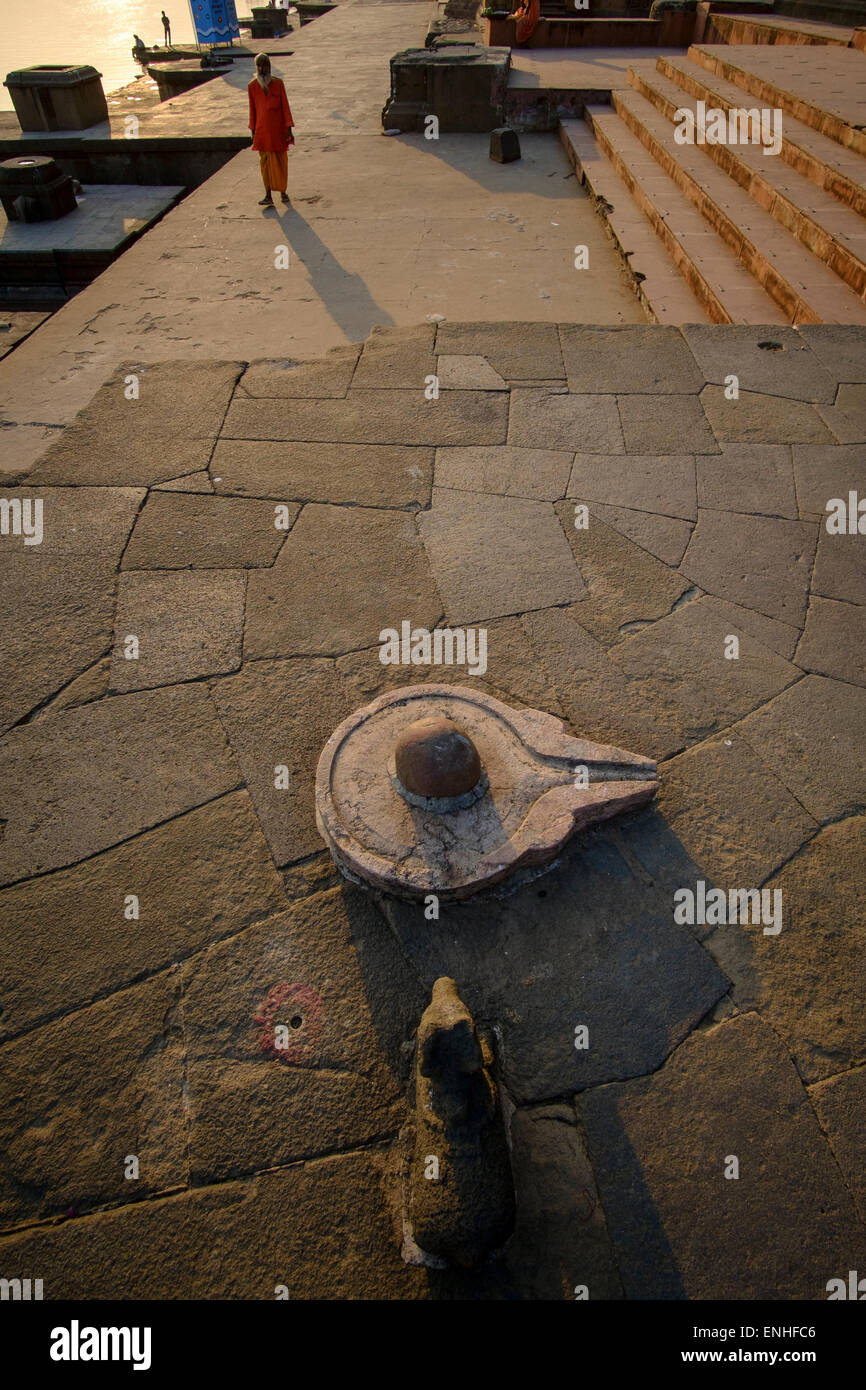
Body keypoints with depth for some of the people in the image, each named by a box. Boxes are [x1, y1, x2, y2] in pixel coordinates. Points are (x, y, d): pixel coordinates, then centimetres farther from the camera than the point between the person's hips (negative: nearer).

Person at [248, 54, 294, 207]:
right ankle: (268, 196, -5)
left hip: (278, 129, 0)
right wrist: (253, 132, 8)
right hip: (262, 130, 0)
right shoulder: (252, 86, 4)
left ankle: (283, 192, 20)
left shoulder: (278, 83, 1)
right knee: (265, 161, -4)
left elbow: (285, 106, 1)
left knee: (281, 161, 6)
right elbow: (252, 110, 9)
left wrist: (289, 129, -5)